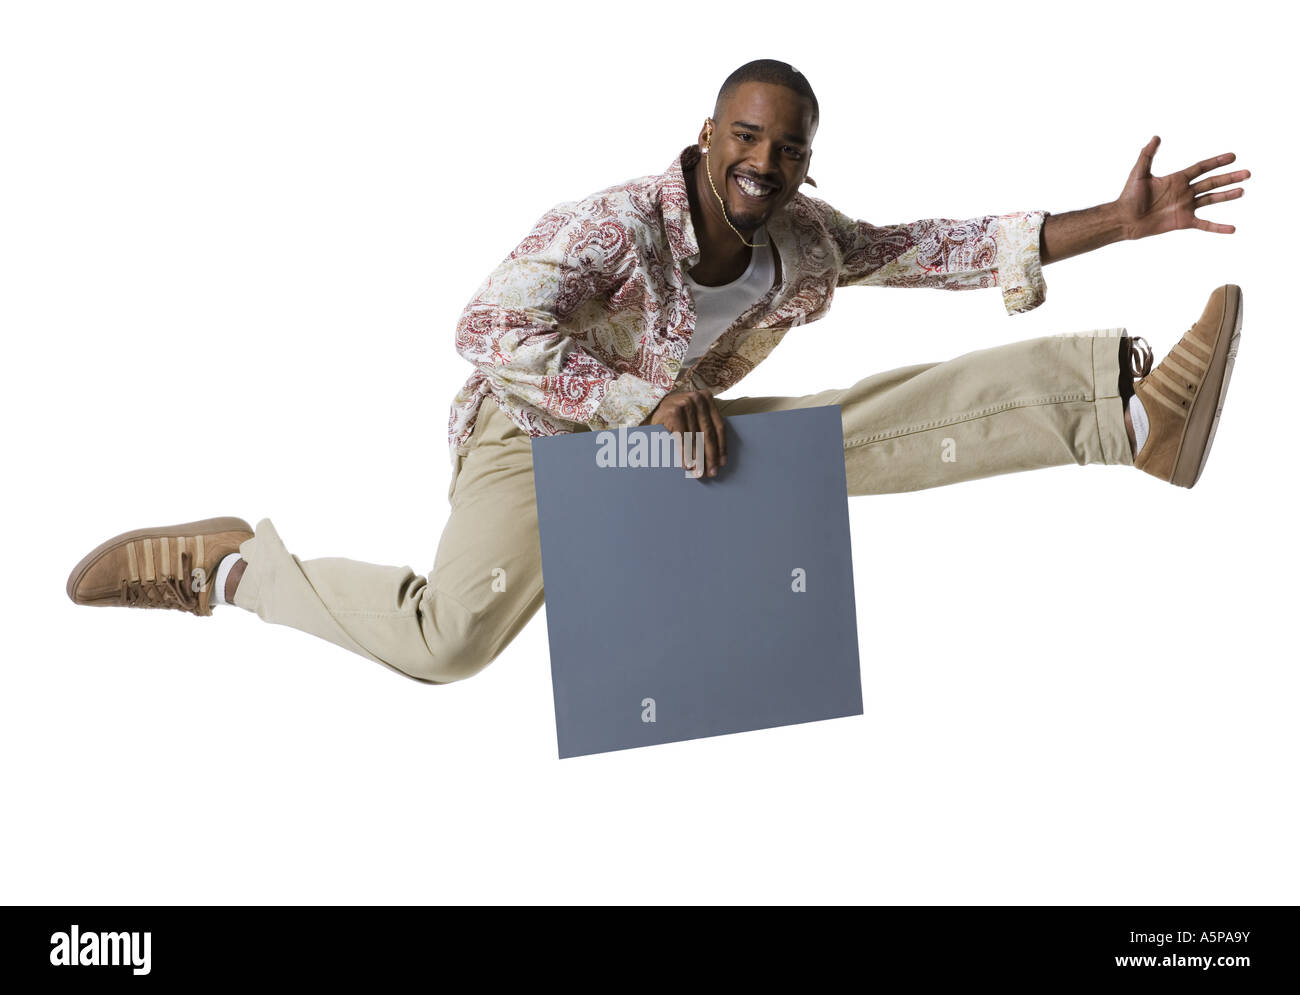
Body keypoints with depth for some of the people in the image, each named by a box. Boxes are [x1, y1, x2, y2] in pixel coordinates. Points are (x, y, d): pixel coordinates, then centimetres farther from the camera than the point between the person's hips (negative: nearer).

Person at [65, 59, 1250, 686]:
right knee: (449, 636, -27)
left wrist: (1119, 221, -12)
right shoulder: (614, 222, -28)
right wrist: (649, 402, -37)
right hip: (542, 435, -6)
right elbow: (491, 327, -36)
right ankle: (226, 564, -4)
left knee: (870, 426, -10)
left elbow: (950, 246, -5)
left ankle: (1130, 405, -17)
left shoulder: (810, 242, -8)